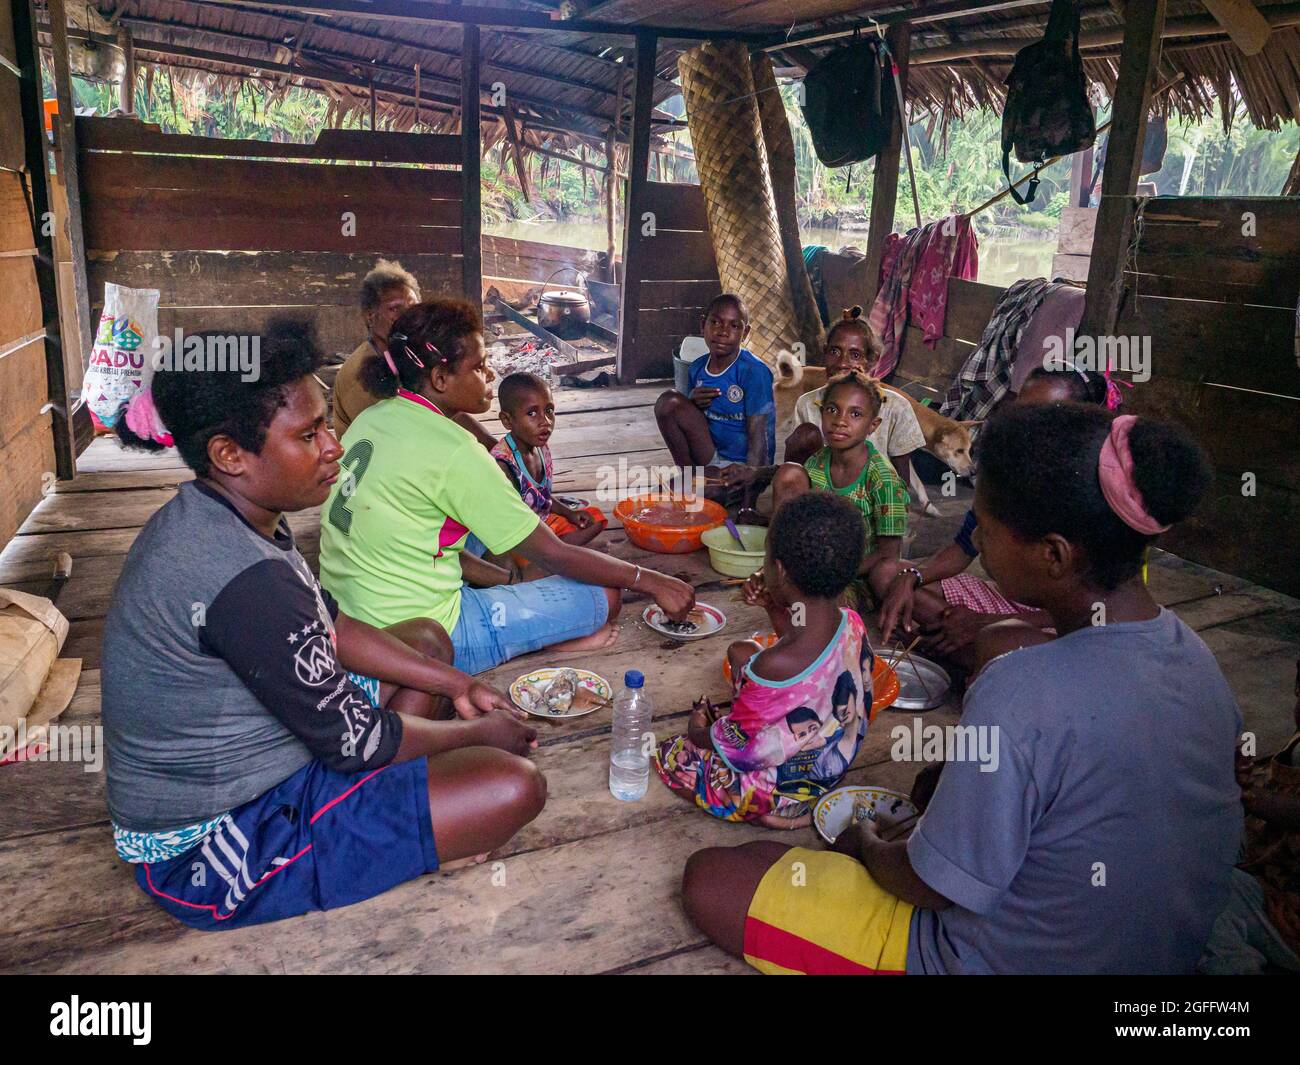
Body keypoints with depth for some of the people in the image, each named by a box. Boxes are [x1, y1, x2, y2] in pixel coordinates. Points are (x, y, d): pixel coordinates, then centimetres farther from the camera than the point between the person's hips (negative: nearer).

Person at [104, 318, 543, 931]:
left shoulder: (208, 516, -1)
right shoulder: (246, 580, -33)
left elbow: (331, 629, 9)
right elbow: (355, 740, -22)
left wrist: (456, 685, 7)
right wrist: (479, 731, -5)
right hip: (217, 857, -10)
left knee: (427, 638, 19)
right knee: (514, 786, -18)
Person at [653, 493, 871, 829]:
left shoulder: (774, 668, -40)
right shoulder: (853, 624, -18)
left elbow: (729, 744, -21)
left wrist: (699, 730, 1)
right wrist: (774, 606, -5)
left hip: (786, 788, -7)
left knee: (670, 756, 13)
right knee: (741, 651, 15)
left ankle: (785, 811, 9)